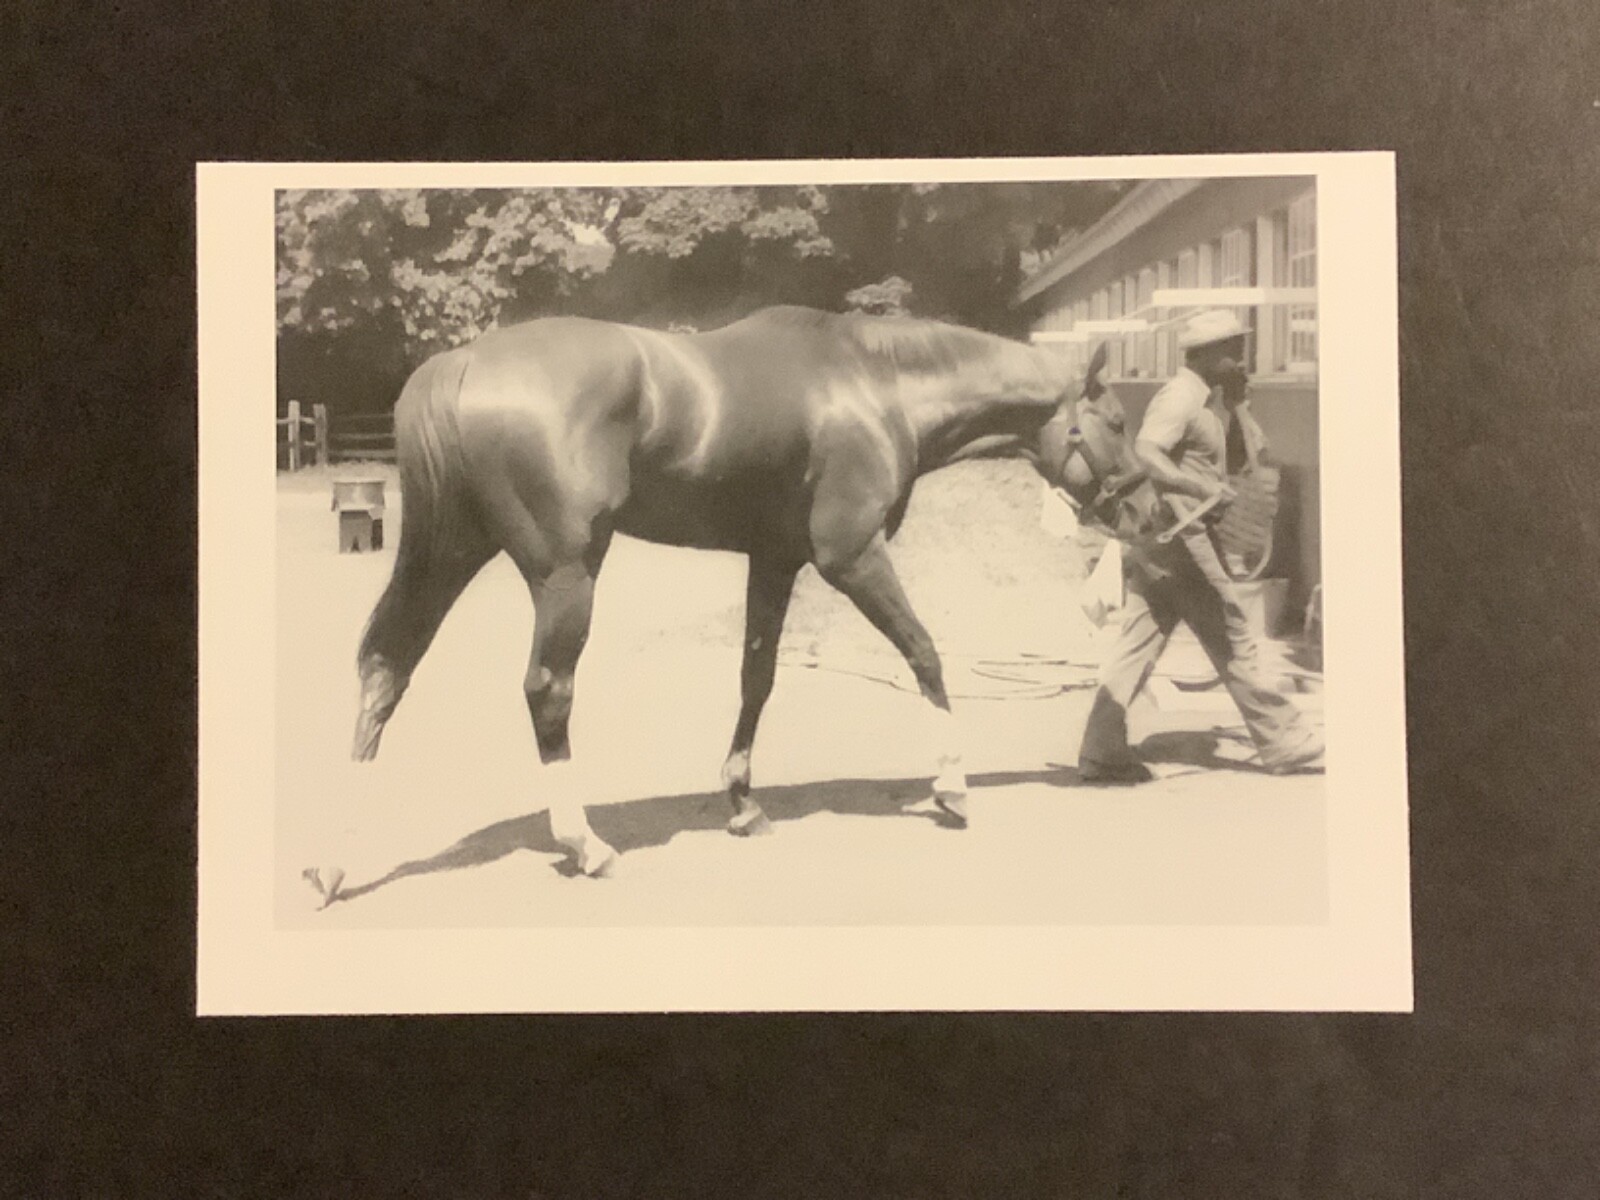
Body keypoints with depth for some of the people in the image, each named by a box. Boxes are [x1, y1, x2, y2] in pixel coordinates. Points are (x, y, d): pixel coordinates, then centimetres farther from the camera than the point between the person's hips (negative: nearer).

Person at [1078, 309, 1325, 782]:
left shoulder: (1208, 399, 17)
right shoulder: (1181, 396, -13)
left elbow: (1247, 453, 21)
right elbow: (1145, 451, -28)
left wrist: (1236, 401, 10)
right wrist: (1206, 489, -33)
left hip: (1160, 542, 9)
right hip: (1178, 534, -9)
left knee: (1137, 644, 5)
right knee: (1233, 639, 2)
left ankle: (1102, 753, 5)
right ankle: (1284, 742, 15)